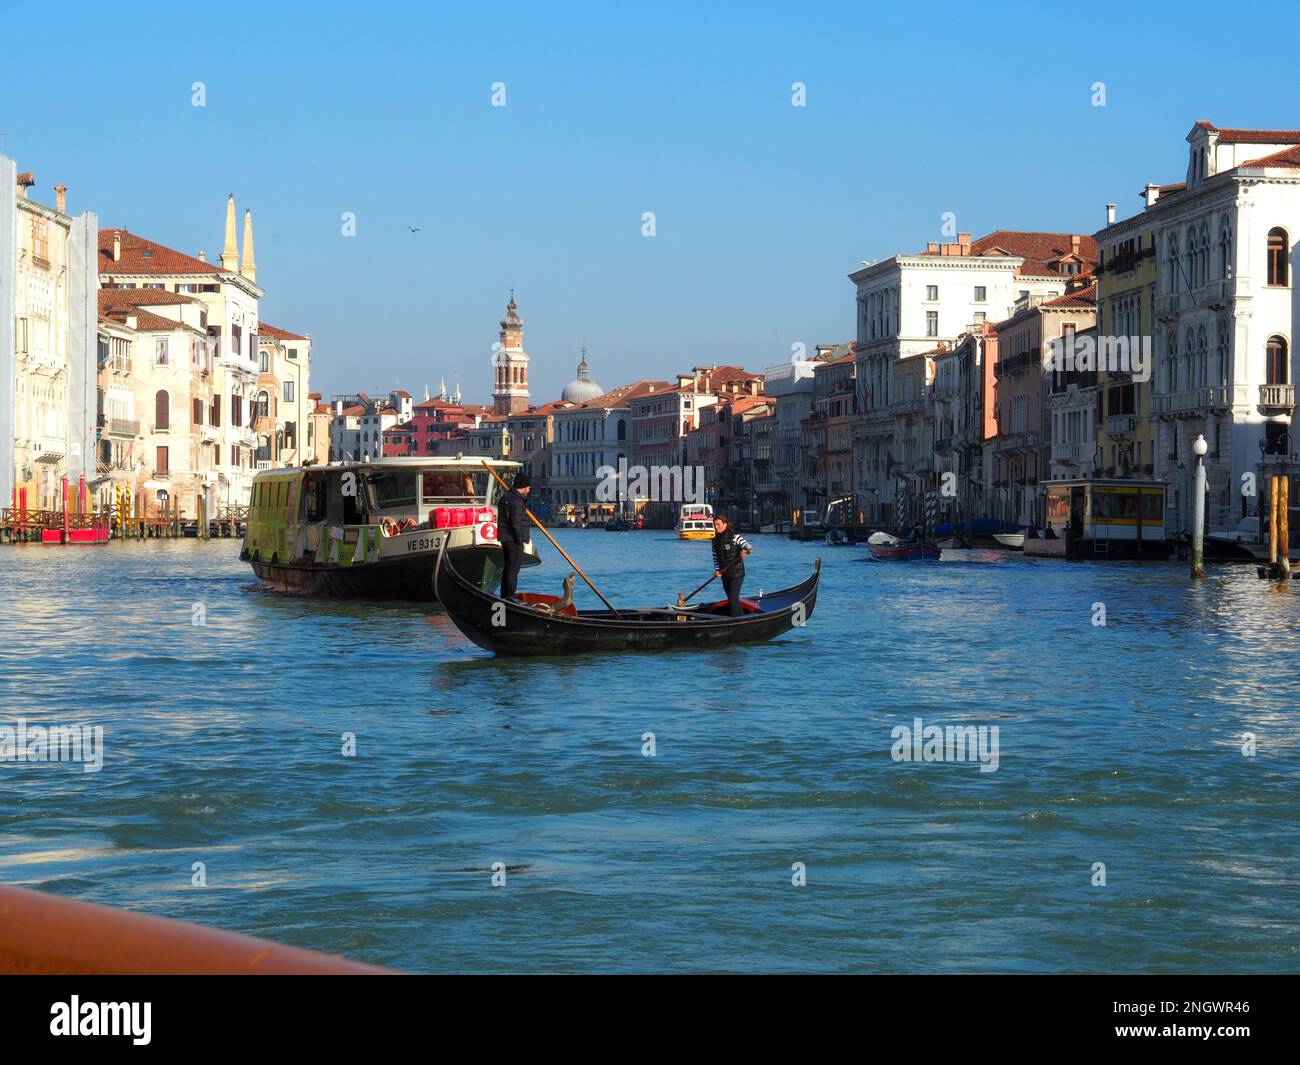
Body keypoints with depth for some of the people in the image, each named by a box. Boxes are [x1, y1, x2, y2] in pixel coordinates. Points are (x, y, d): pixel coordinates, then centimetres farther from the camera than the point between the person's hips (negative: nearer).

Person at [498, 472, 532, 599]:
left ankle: (505, 597, 20)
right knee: (513, 570, -7)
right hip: (514, 541, -10)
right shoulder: (516, 501, -18)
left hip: (505, 540, 10)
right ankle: (510, 597, -6)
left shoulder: (506, 497, 14)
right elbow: (516, 524, -21)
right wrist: (520, 541, -15)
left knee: (508, 569, 15)